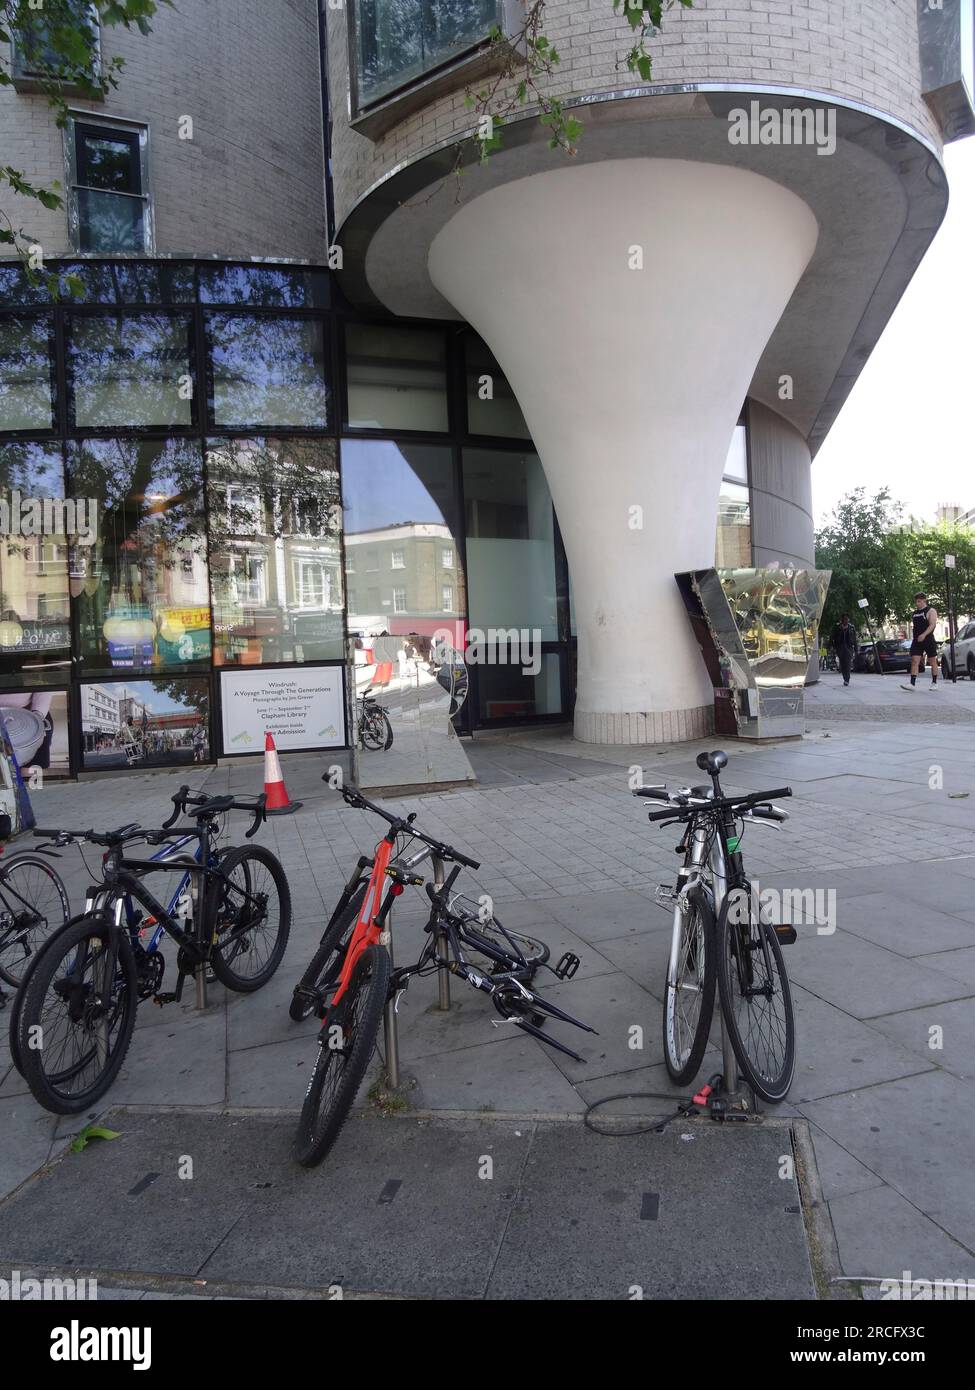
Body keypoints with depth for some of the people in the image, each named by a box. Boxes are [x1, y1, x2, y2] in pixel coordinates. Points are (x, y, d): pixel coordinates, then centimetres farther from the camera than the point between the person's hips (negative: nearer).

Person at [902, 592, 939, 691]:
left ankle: (934, 683, 16)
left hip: (928, 640, -5)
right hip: (916, 641, 5)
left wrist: (924, 635, -28)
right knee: (914, 661, -7)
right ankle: (913, 684, -14)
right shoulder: (914, 613, 15)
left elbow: (932, 625, -16)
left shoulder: (931, 611, -4)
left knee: (932, 662, 6)